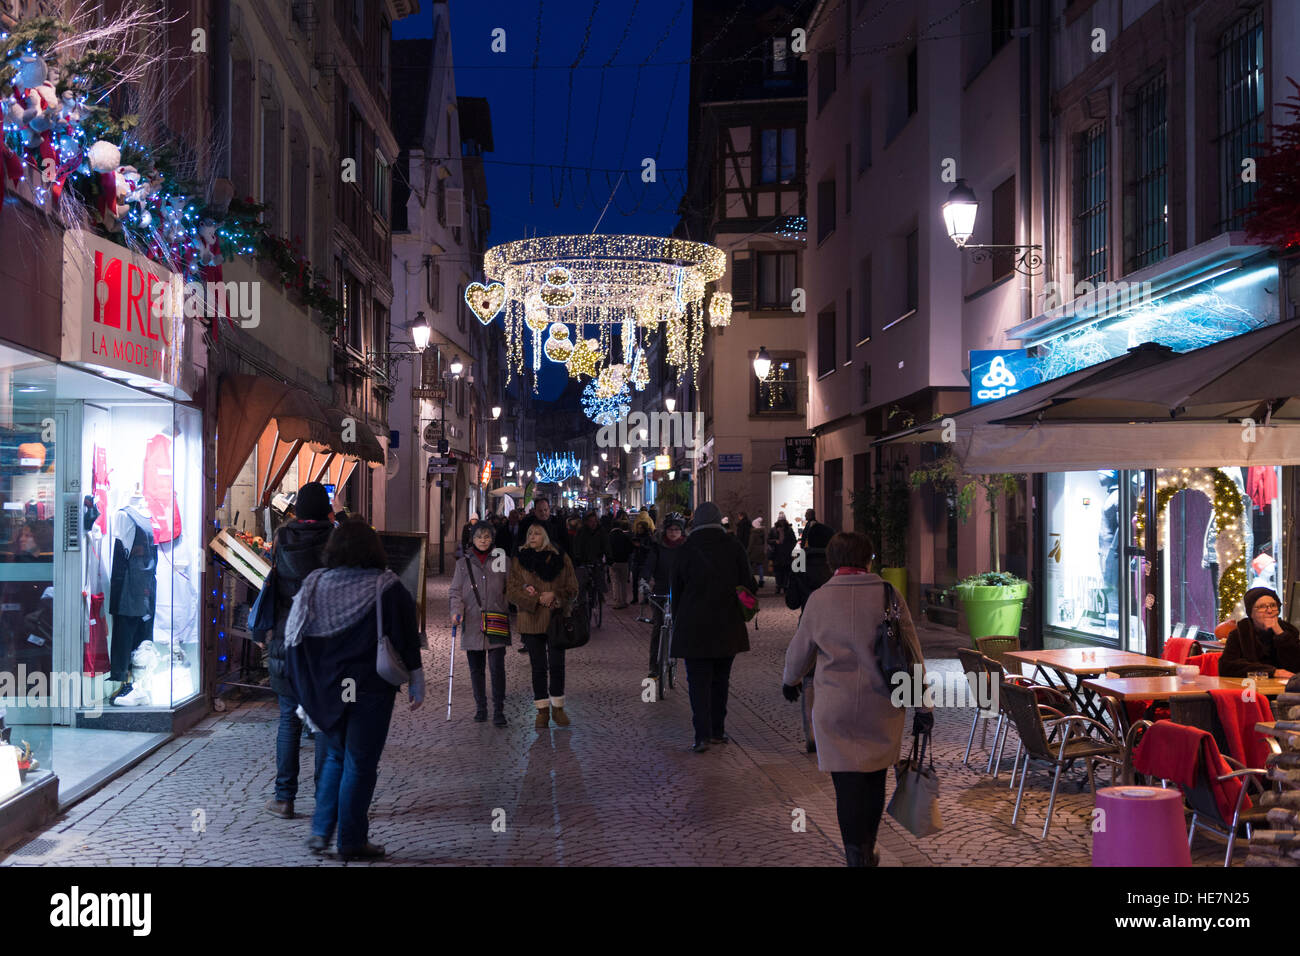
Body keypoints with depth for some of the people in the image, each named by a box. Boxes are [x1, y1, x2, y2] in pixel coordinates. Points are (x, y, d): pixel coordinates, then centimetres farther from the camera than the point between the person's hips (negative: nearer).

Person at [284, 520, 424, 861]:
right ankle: (352, 841, 10)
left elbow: (294, 637, 4)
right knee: (360, 763, 5)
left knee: (335, 755, 21)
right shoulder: (388, 589, -8)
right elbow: (407, 641, -7)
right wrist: (416, 684, 3)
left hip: (325, 688, 4)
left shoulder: (314, 584, 2)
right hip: (370, 689, -4)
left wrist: (307, 691, 11)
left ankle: (321, 830, 17)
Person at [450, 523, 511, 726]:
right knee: (476, 669, 8)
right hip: (472, 624, 2)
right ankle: (480, 708, 20)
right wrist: (456, 612, -9)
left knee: (497, 667, -9)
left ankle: (498, 711, -3)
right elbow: (456, 591, 7)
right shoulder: (463, 563, 10)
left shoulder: (501, 560, 8)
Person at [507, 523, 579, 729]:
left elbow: (572, 589, 6)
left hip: (557, 620, 0)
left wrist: (554, 595, -13)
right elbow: (511, 591, -2)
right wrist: (537, 600, -13)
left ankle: (558, 707, 18)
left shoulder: (561, 559, 4)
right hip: (531, 621, 0)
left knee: (557, 665, 2)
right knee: (538, 667, 4)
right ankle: (542, 710, 13)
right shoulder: (519, 560, 3)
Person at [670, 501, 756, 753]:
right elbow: (748, 584, 2)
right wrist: (743, 613, 17)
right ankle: (717, 731, 20)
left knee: (698, 682, 0)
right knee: (720, 680, 15)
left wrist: (676, 624, 12)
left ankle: (703, 734, -9)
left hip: (694, 627, -2)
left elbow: (677, 590, 3)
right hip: (728, 626, 2)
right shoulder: (733, 546, -1)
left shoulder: (687, 549, -3)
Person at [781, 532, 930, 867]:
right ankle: (867, 852, 29)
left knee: (847, 784, 2)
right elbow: (911, 652, -1)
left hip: (835, 709, -1)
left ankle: (857, 855, -4)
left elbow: (800, 650, 10)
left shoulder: (819, 598, -2)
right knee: (874, 780, 17)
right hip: (882, 707, 2)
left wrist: (790, 680, 30)